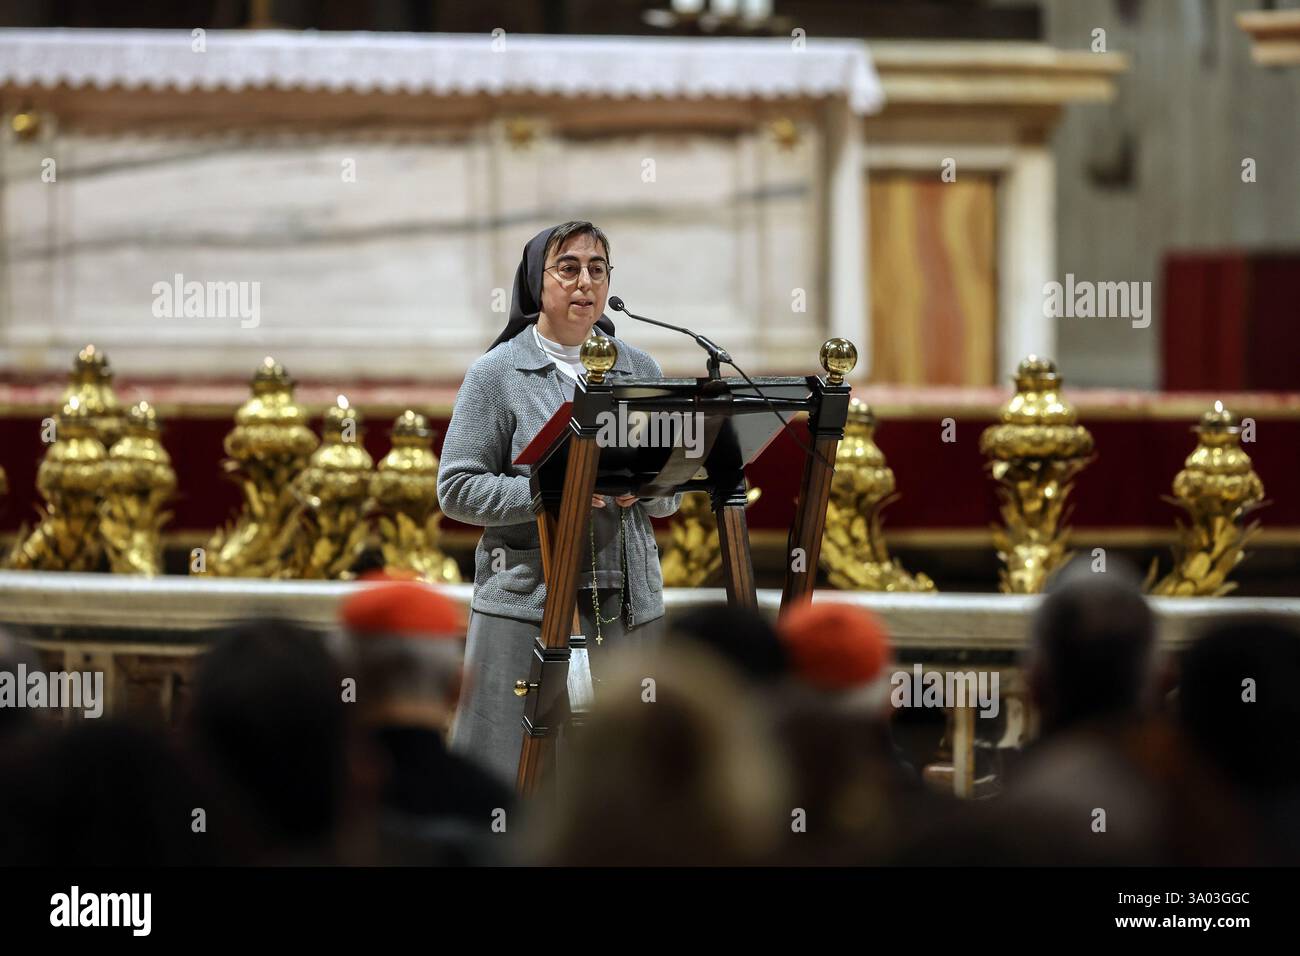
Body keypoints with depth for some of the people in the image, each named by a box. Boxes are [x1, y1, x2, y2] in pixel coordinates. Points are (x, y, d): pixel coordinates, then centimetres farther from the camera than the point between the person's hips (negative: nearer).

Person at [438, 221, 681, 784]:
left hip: (628, 603, 4)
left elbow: (670, 498, 16)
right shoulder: (497, 374, 0)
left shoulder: (640, 371, 12)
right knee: (517, 773, -6)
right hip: (526, 602, -4)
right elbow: (457, 490, -6)